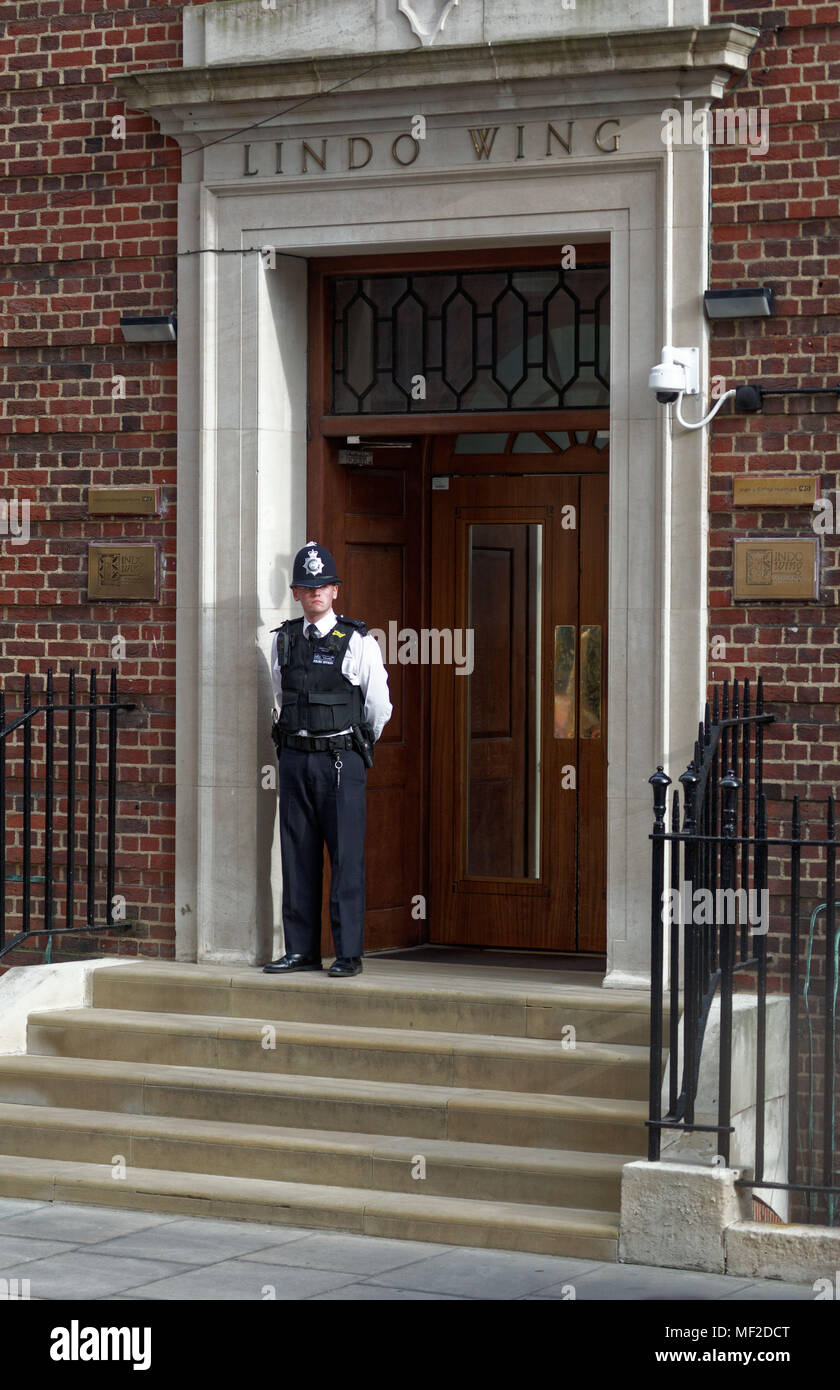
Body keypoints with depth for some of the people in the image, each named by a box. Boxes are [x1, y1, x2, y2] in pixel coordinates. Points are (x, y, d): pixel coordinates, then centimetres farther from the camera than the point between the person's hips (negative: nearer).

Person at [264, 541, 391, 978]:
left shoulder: (358, 642, -4)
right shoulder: (284, 640, 9)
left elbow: (379, 708, 5)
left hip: (341, 761, -4)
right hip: (295, 757, 4)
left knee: (346, 857, -4)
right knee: (297, 856, 6)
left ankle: (349, 954, -1)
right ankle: (302, 950, 12)